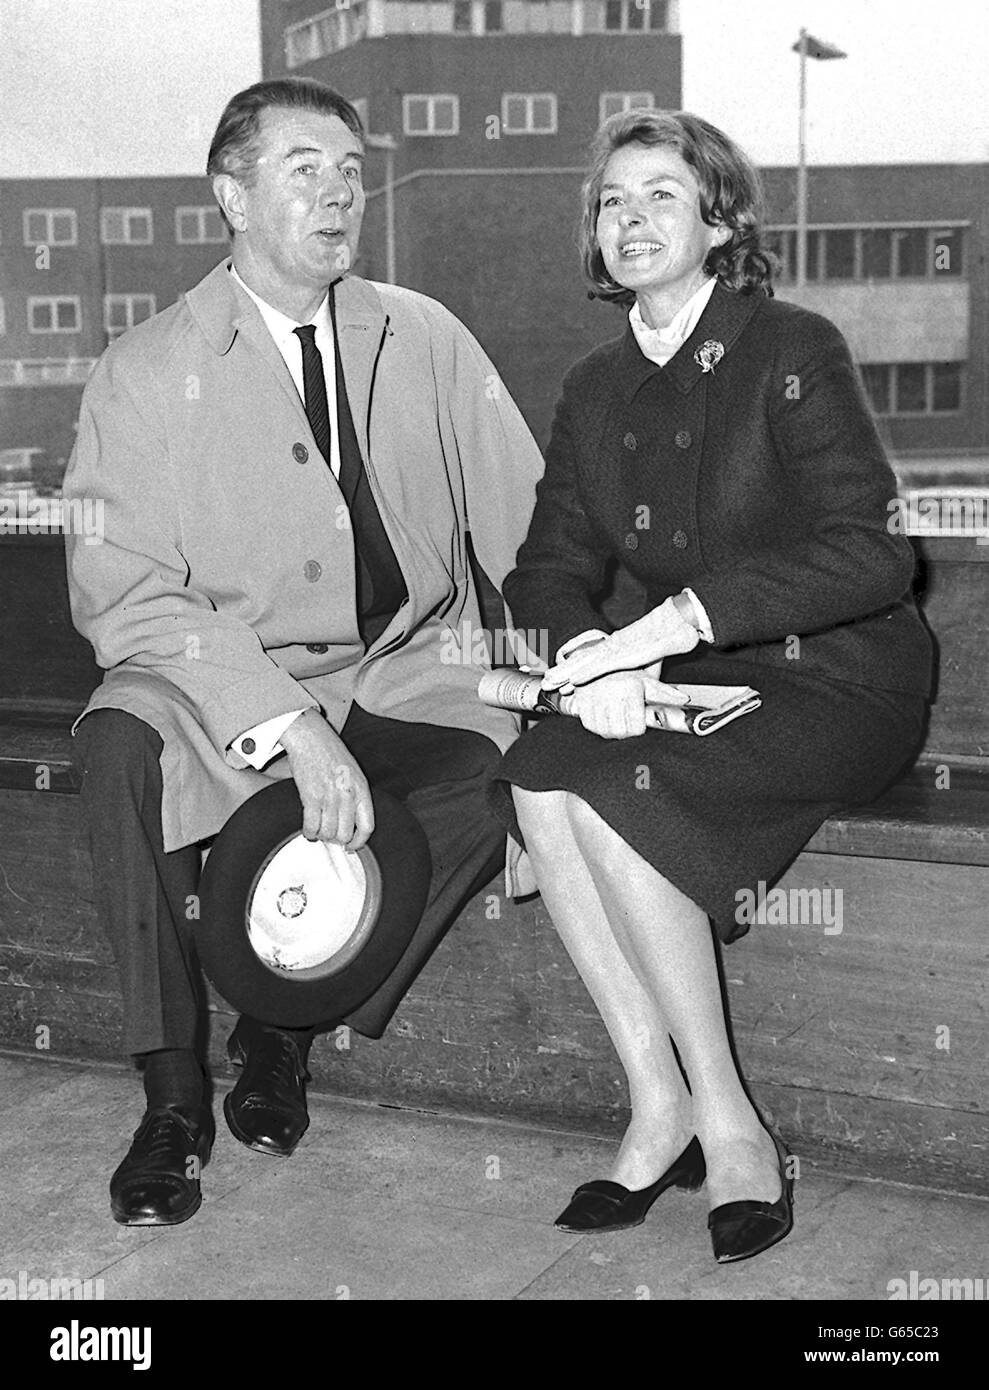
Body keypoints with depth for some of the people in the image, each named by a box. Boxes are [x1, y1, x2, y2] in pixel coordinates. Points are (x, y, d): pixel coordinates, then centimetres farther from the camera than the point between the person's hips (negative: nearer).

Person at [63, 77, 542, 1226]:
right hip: (220, 684, -2)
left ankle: (287, 1026, -7)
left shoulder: (428, 341, 7)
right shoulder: (145, 376, -4)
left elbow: (531, 523, 5)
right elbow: (124, 593, -15)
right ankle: (172, 1096, -17)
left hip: (404, 677, 3)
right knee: (120, 749, -33)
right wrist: (286, 726, -28)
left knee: (508, 769, -28)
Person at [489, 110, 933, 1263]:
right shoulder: (596, 391, 11)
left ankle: (729, 1124, -13)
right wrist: (589, 652, -16)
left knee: (610, 793, -28)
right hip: (693, 686, 6)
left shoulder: (792, 352, -8)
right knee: (535, 780, -22)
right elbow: (548, 568, 8)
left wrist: (678, 618, -28)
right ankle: (657, 1107, -14)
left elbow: (869, 553, -19)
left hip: (834, 684, -5)